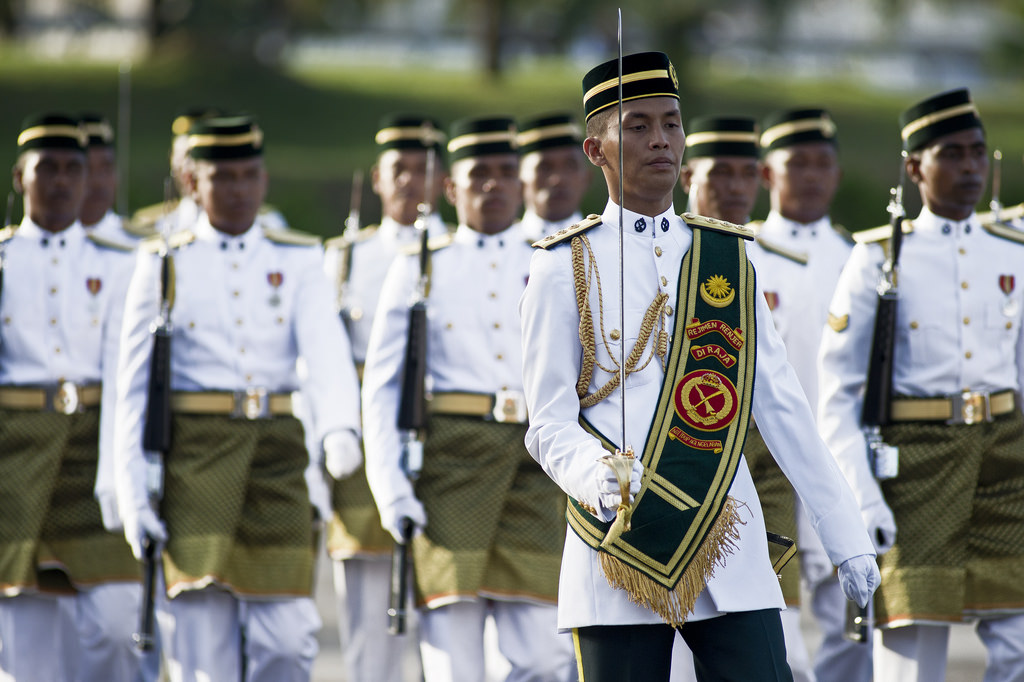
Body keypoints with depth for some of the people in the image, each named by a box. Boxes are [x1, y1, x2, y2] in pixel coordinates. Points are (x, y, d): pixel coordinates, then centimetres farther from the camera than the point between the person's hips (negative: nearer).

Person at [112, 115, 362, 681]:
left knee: (289, 636, -4)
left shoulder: (298, 261, 10)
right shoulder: (164, 265, 6)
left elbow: (326, 351, -7)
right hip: (193, 458, -2)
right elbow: (134, 386, 4)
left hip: (277, 457, 2)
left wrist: (340, 428, -28)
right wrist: (132, 495, -4)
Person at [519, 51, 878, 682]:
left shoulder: (729, 256, 13)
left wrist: (846, 535, 9)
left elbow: (783, 408, 12)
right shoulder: (564, 266, 2)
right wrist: (598, 478, -24)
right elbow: (549, 425, -2)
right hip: (620, 555, -3)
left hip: (732, 555, 3)